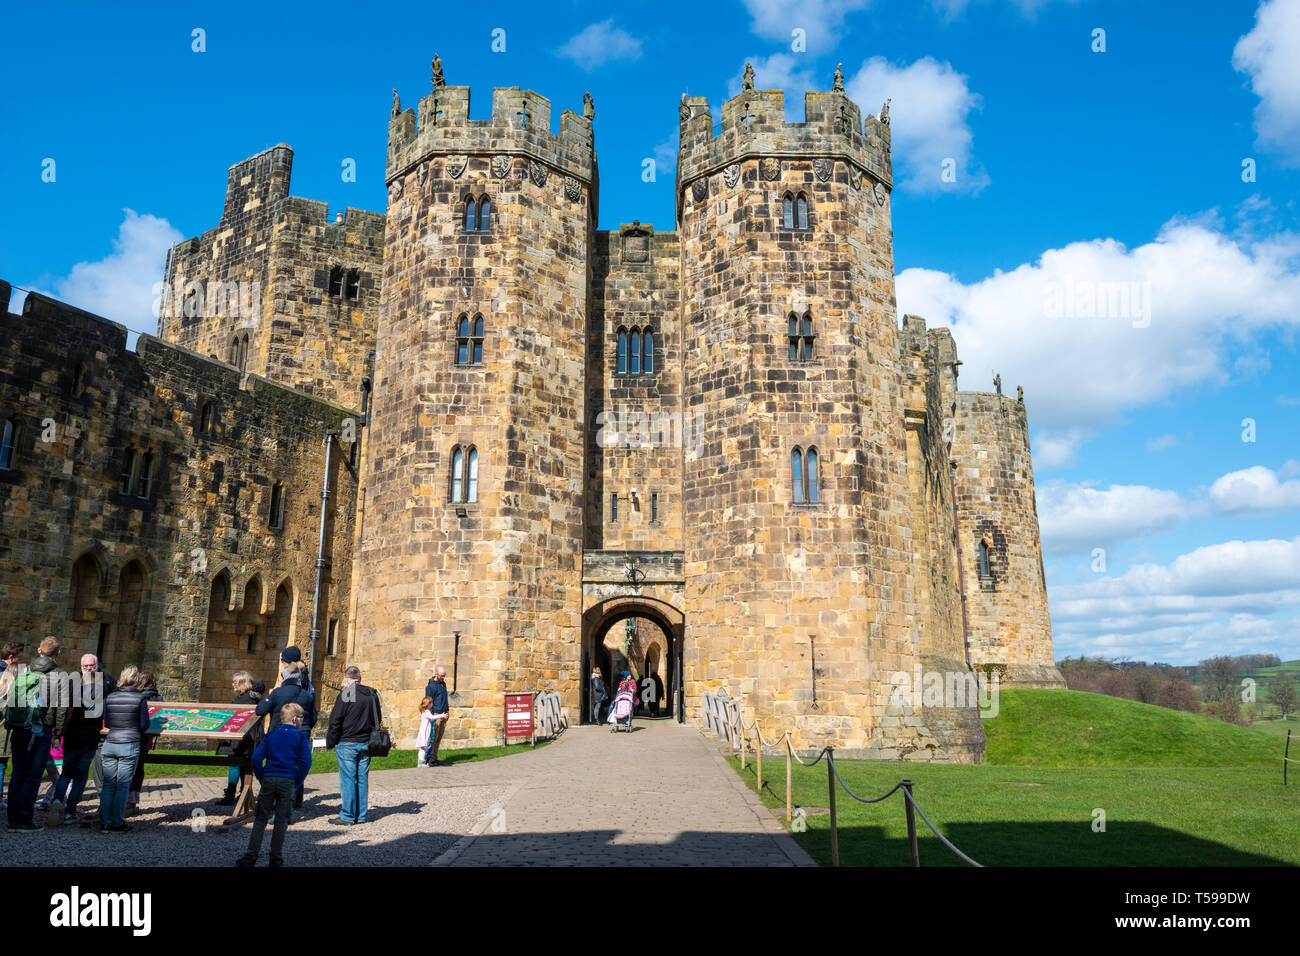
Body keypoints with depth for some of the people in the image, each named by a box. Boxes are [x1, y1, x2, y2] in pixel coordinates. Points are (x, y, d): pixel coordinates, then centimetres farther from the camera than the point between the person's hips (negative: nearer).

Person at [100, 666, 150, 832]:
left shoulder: (109, 697, 3)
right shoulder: (140, 698, -6)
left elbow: (106, 723, 9)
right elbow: (145, 725, -5)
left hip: (109, 744, 3)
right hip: (129, 745, -3)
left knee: (108, 784, 10)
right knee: (123, 785, 3)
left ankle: (105, 822, 11)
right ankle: (117, 823, 7)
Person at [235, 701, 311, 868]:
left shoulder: (271, 735, 10)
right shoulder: (301, 737, 1)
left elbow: (256, 757, 2)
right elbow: (306, 762, -8)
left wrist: (262, 779, 9)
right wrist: (297, 783, 2)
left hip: (268, 779, 2)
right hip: (288, 781, -2)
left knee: (260, 819, 11)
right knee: (281, 821, 7)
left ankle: (251, 856, 7)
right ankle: (276, 858, 11)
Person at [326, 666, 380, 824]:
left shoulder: (346, 694, -12)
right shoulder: (372, 694, 7)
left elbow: (335, 721, -10)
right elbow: (378, 719, 16)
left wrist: (330, 743, 0)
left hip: (347, 744, -6)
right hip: (366, 744, 6)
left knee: (348, 778, 0)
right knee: (362, 778, 10)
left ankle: (347, 816, 3)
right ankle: (361, 815, 16)